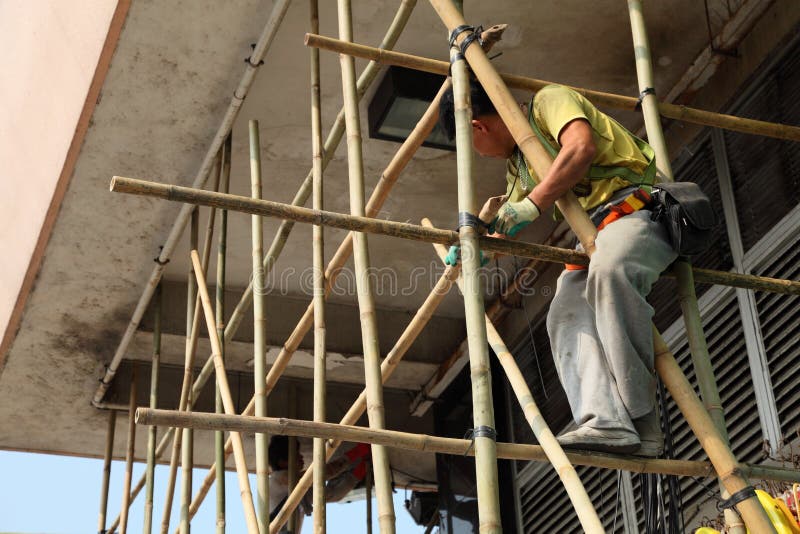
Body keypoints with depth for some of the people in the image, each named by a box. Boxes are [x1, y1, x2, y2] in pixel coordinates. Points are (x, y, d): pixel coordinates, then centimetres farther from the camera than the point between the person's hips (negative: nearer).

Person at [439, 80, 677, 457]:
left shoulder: (549, 101, 0)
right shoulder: (518, 165, 26)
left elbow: (582, 147, -21)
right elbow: (507, 229, 36)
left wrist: (531, 206, -22)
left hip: (637, 205, -9)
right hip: (595, 230, 9)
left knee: (609, 270, -37)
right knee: (566, 313, -17)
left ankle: (641, 421, -36)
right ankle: (605, 422, -35)